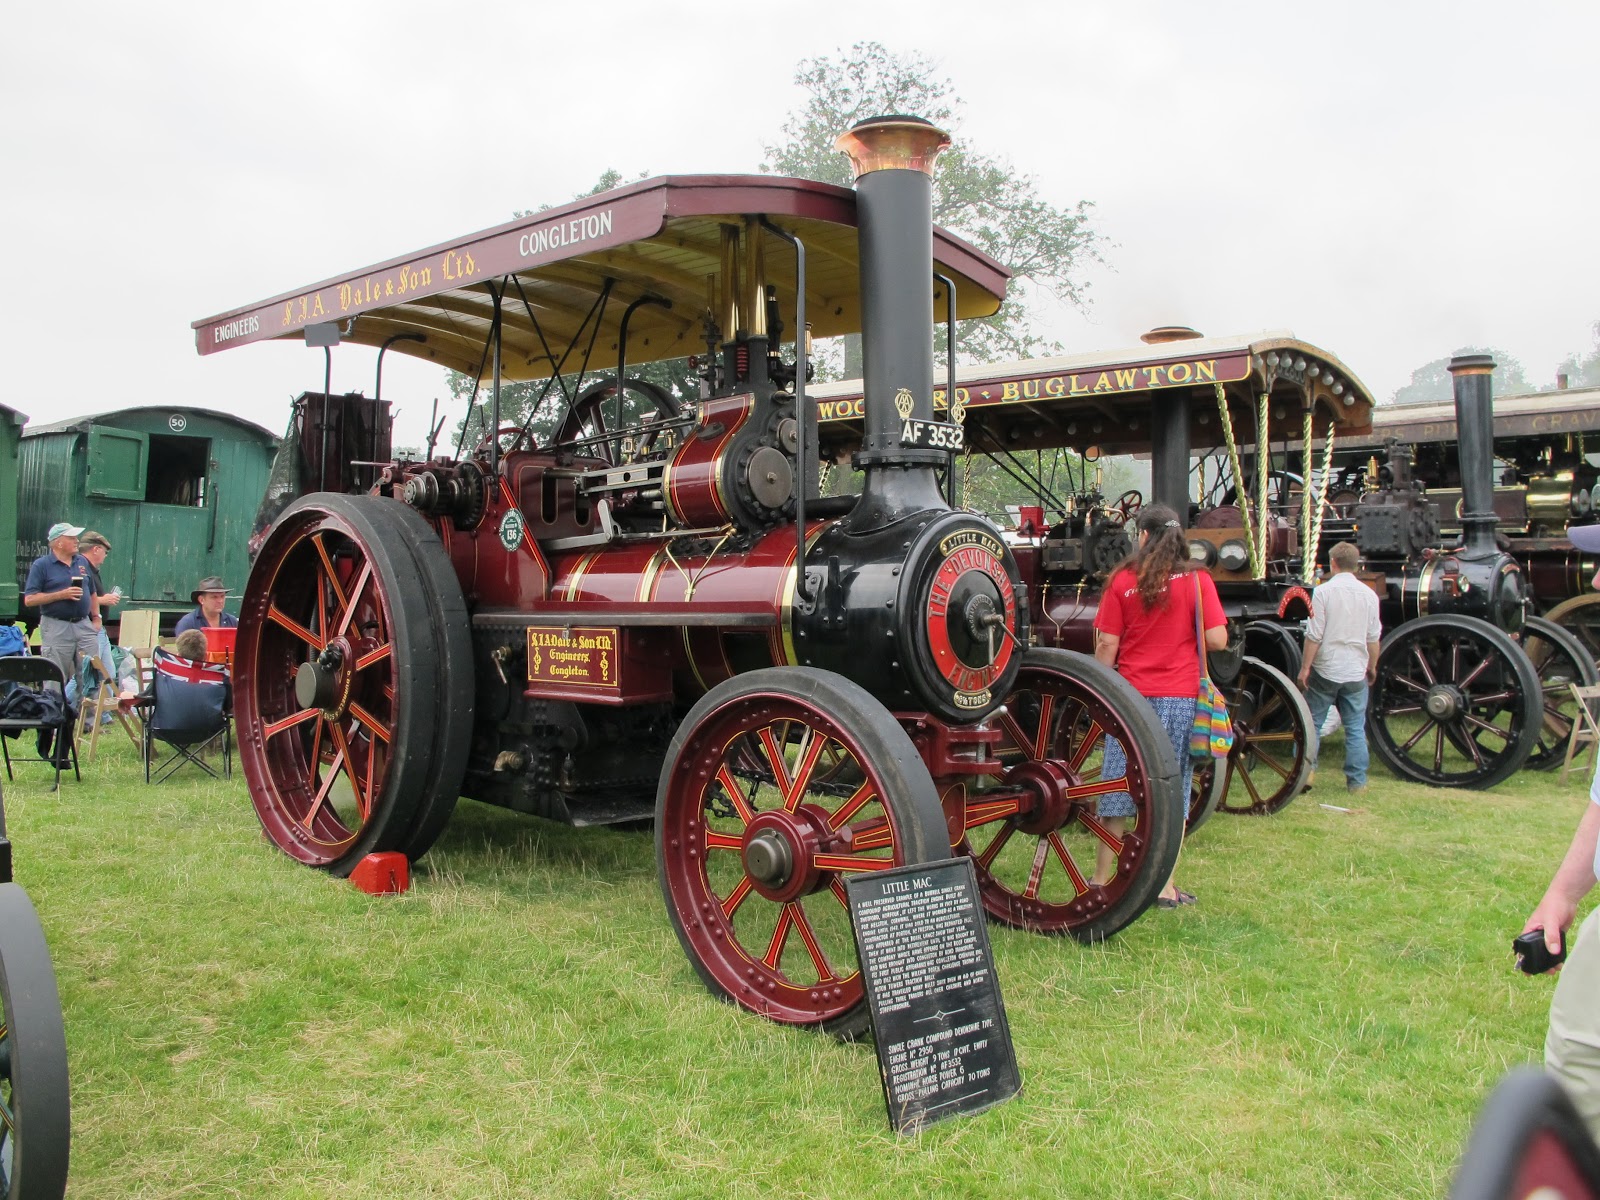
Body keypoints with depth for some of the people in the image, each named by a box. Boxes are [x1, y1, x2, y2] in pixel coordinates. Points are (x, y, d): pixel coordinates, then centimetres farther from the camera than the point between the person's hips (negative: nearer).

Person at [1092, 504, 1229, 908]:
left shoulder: (1122, 581, -1)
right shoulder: (1197, 580, -1)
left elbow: (1106, 646, -3)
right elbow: (1217, 640, -6)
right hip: (1180, 697, 0)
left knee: (1116, 796, 7)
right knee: (1171, 797, 7)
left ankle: (1101, 882, 15)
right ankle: (1165, 888, 11)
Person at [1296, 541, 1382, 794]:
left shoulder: (1323, 591, -10)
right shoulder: (1369, 594, 2)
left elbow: (1314, 635, -12)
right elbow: (1373, 637, 8)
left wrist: (1305, 667, -5)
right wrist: (1372, 667, 21)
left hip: (1325, 670, -3)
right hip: (1356, 673, 3)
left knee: (1312, 723, 10)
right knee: (1355, 729, 8)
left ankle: (1306, 770, 11)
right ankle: (1357, 781, 9)